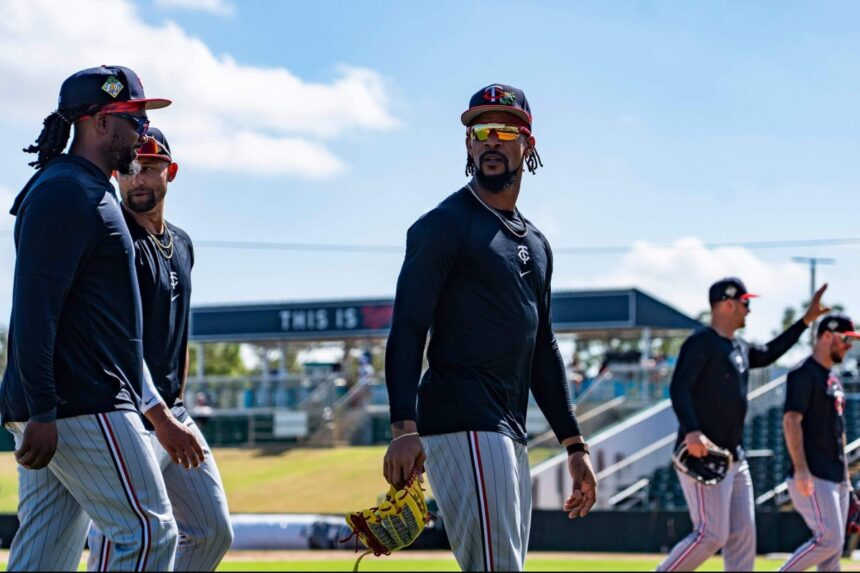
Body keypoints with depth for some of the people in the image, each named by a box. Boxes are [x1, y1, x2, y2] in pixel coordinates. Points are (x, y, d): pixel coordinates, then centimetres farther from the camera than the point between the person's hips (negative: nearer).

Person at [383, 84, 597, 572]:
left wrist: (575, 444, 19)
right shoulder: (444, 226, -3)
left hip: (511, 435, 9)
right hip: (463, 424, -9)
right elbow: (407, 330, -11)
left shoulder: (536, 244, 22)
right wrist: (405, 428, -23)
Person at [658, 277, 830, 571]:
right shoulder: (701, 342, -10)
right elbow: (678, 388, -21)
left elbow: (769, 353, 39)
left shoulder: (741, 348, 19)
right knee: (712, 535, -14)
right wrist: (691, 432, -35)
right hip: (702, 456, -10)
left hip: (734, 457, 10)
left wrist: (807, 320, 35)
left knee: (743, 536, 5)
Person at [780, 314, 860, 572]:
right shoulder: (804, 374, -10)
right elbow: (791, 420, -19)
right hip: (813, 478, -9)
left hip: (836, 479, 9)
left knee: (834, 547, 7)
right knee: (829, 539, -15)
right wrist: (801, 470, -26)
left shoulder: (834, 379, 20)